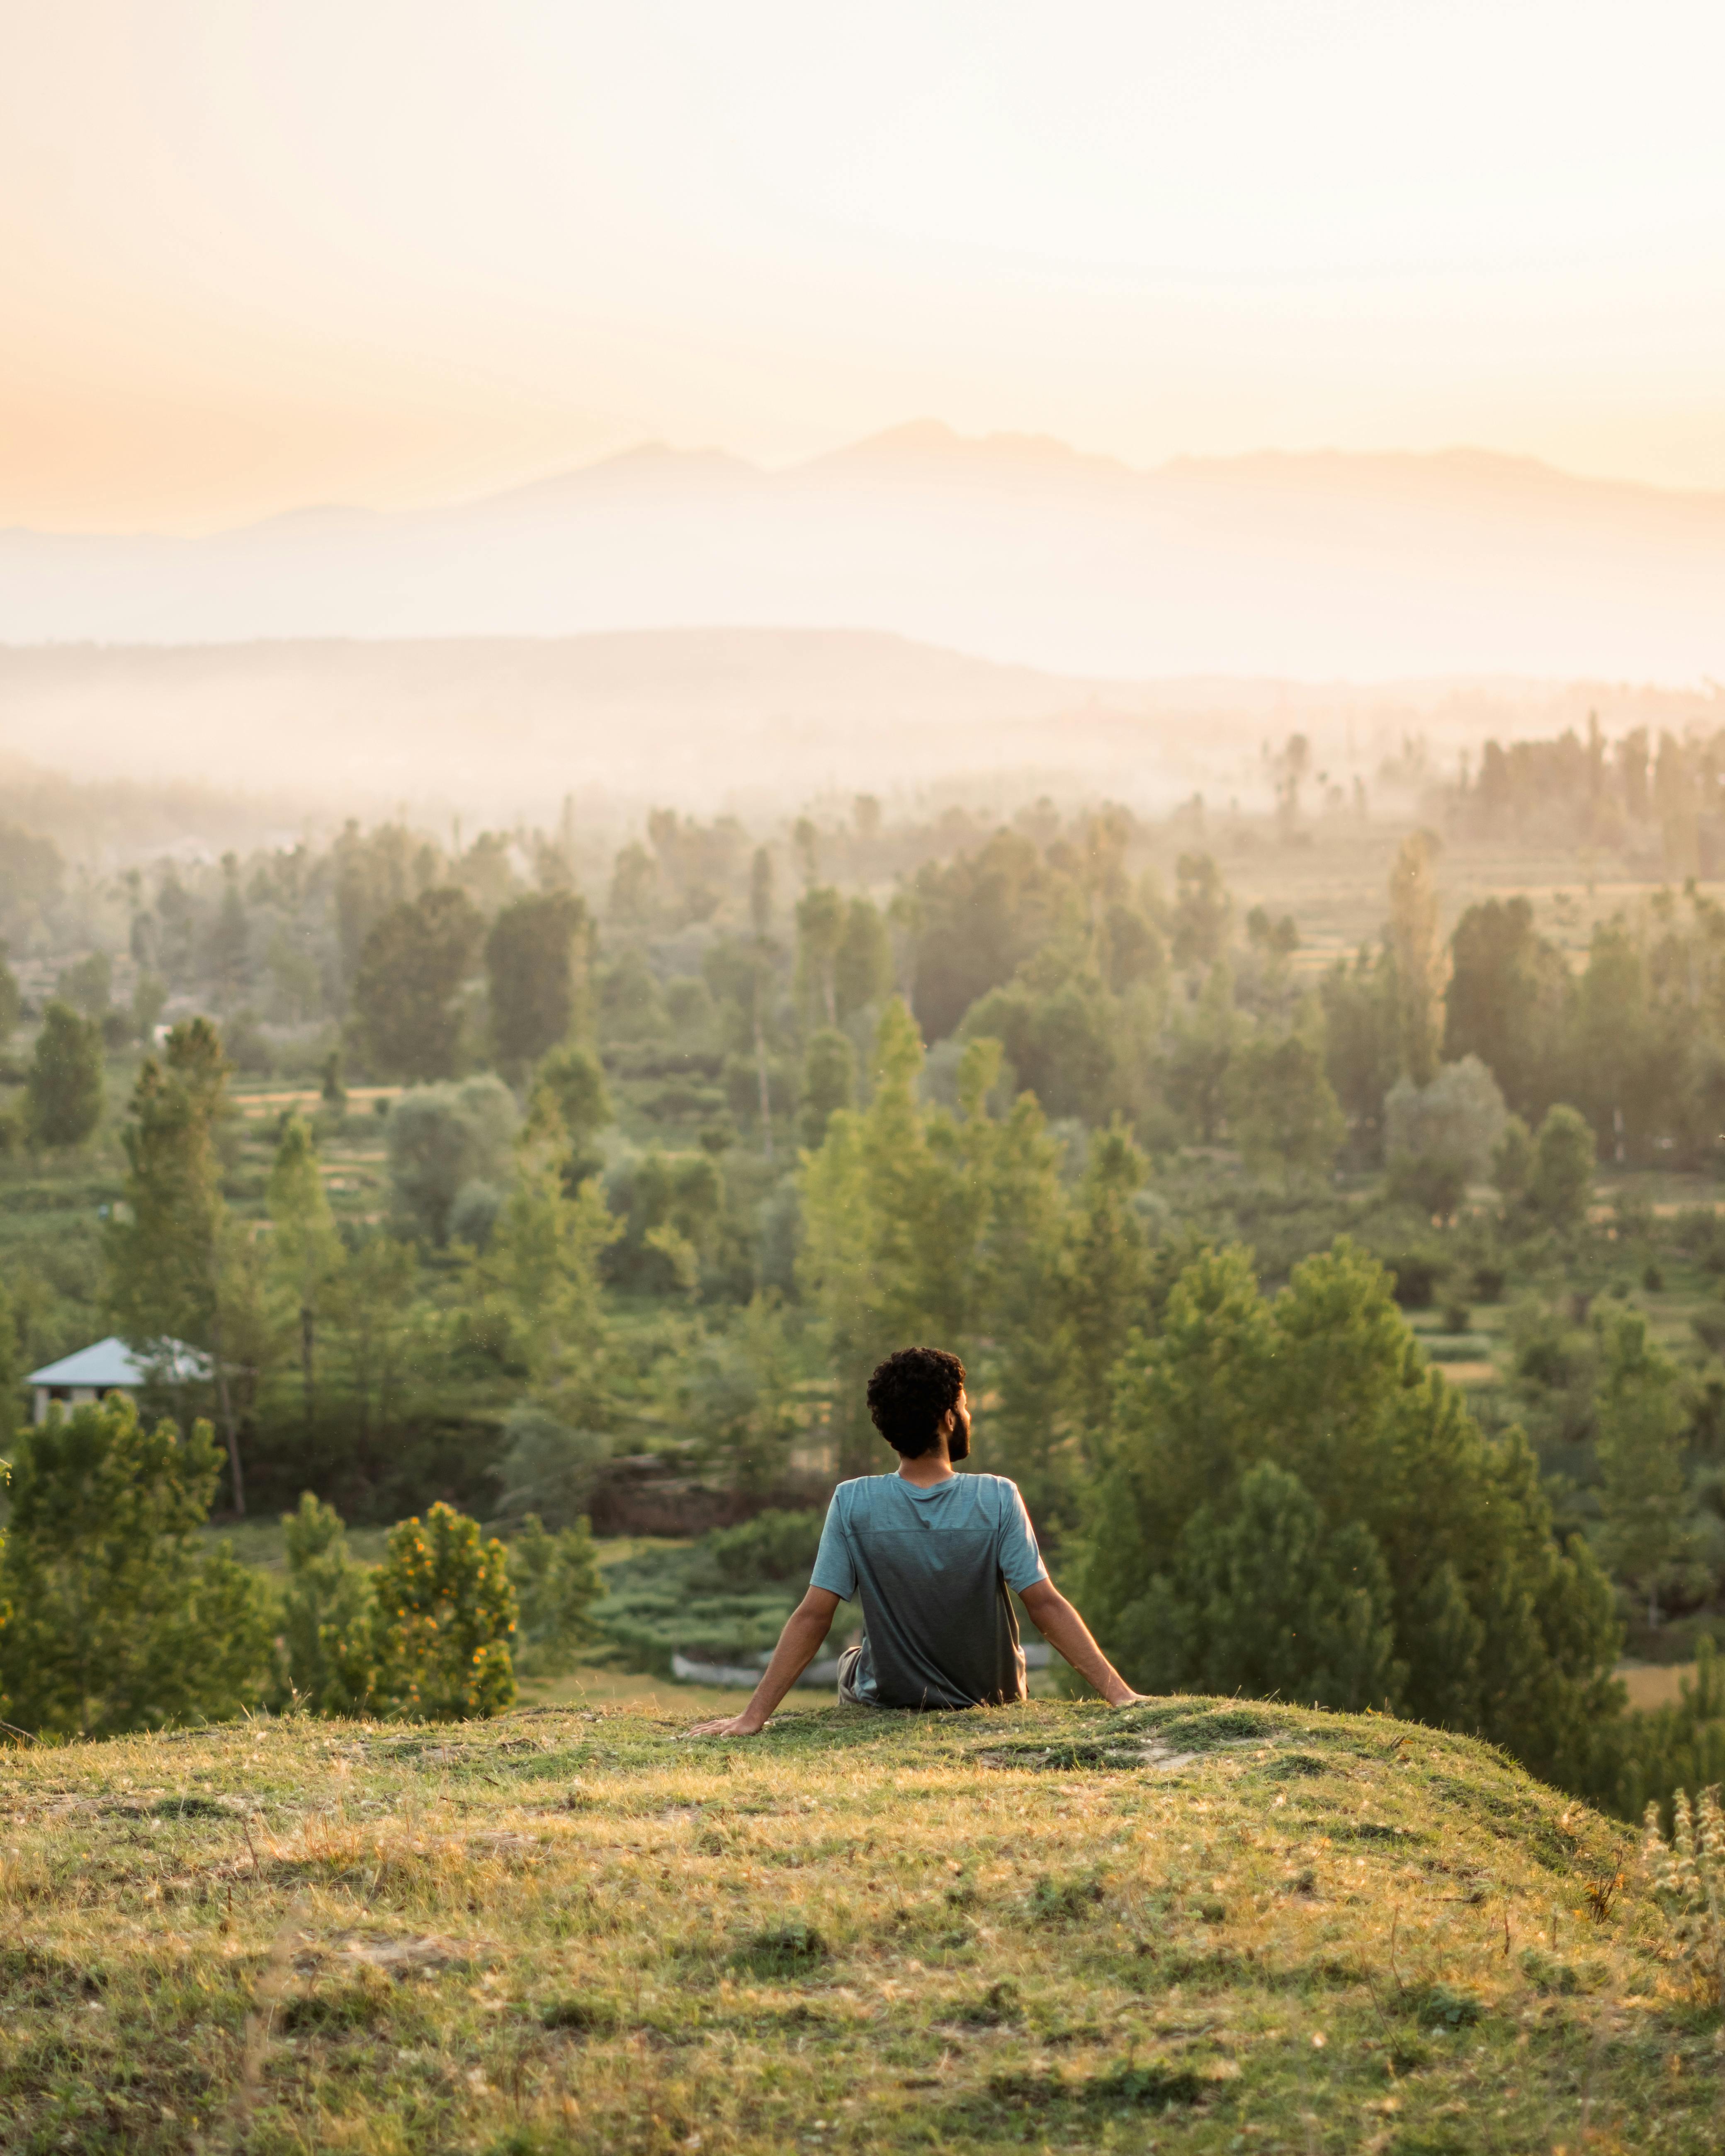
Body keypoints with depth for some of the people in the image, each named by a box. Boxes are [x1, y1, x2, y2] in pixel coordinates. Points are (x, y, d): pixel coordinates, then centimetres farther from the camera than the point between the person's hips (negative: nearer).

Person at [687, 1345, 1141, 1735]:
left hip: (890, 1697, 0)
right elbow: (1047, 1606, -23)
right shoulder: (997, 1499, -21)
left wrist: (753, 1716, -16)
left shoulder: (852, 1504, -19)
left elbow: (813, 1616, -19)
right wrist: (1119, 1693, -20)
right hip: (992, 1696, 0)